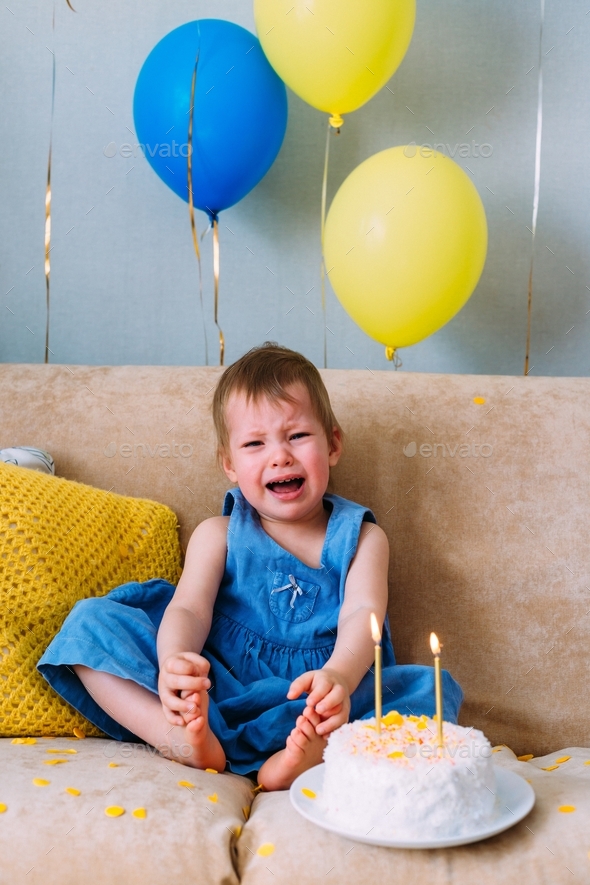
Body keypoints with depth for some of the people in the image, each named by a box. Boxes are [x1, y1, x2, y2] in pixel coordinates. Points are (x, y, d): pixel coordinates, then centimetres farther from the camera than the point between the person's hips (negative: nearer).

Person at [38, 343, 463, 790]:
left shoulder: (361, 536, 7)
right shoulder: (218, 535, 9)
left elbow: (362, 615, -11)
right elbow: (189, 609, -7)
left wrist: (339, 677, -35)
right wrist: (174, 661, -33)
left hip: (313, 703, -1)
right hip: (219, 694, 1)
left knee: (433, 687, -25)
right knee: (91, 621, -12)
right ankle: (182, 738, -31)